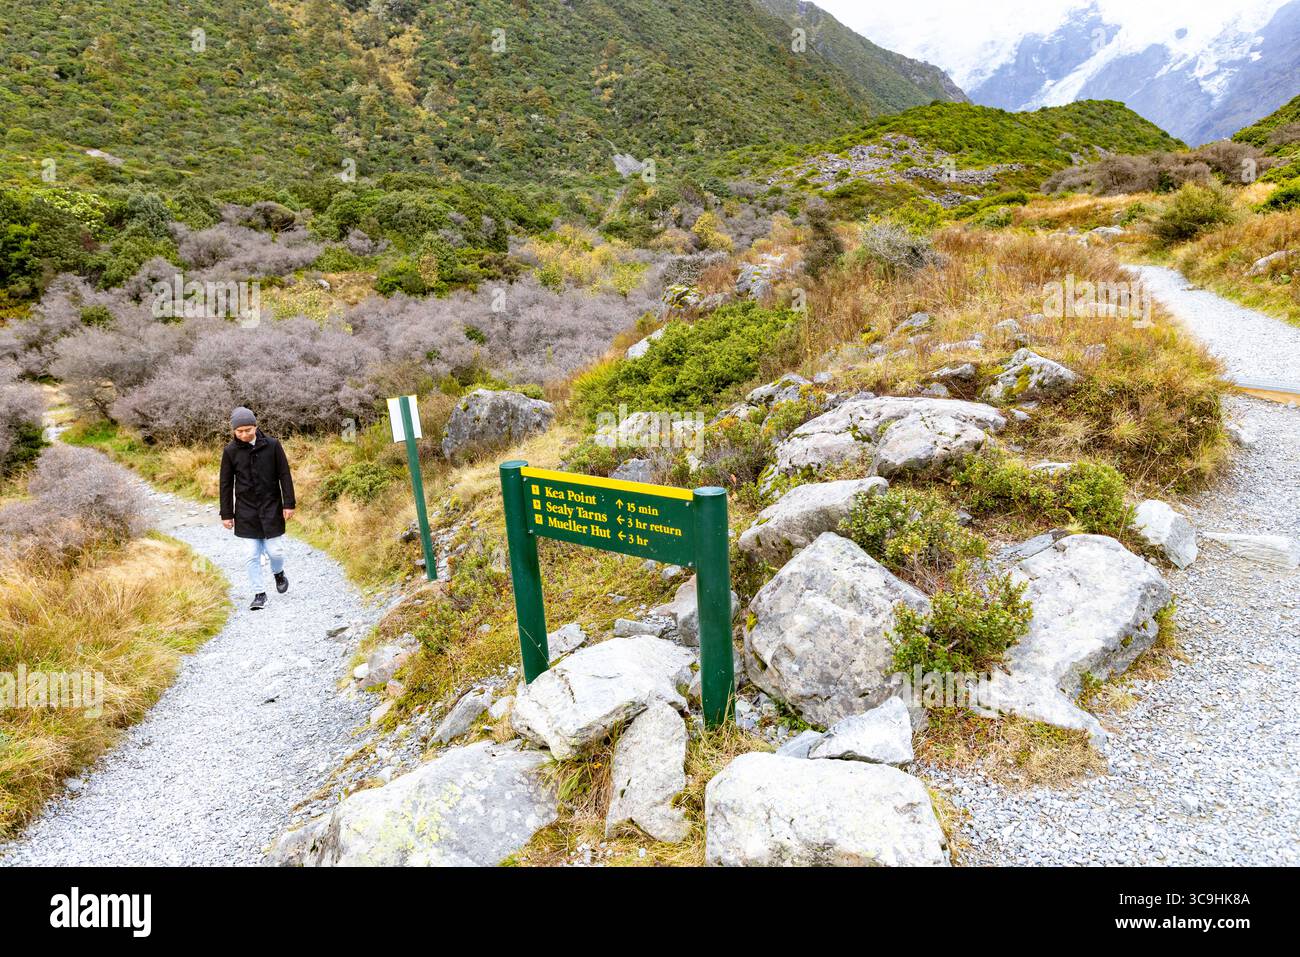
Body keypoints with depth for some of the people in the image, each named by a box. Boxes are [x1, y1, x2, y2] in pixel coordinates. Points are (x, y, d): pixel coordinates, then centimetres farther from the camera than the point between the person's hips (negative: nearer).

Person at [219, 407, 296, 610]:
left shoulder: (272, 445, -6)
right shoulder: (230, 451, -3)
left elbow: (285, 476, -2)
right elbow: (226, 484, 2)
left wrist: (289, 504, -5)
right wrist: (226, 514, 2)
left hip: (271, 507, -1)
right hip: (246, 510, 1)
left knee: (275, 550, 0)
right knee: (253, 554, 2)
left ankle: (278, 573, 33)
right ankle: (259, 593, 14)